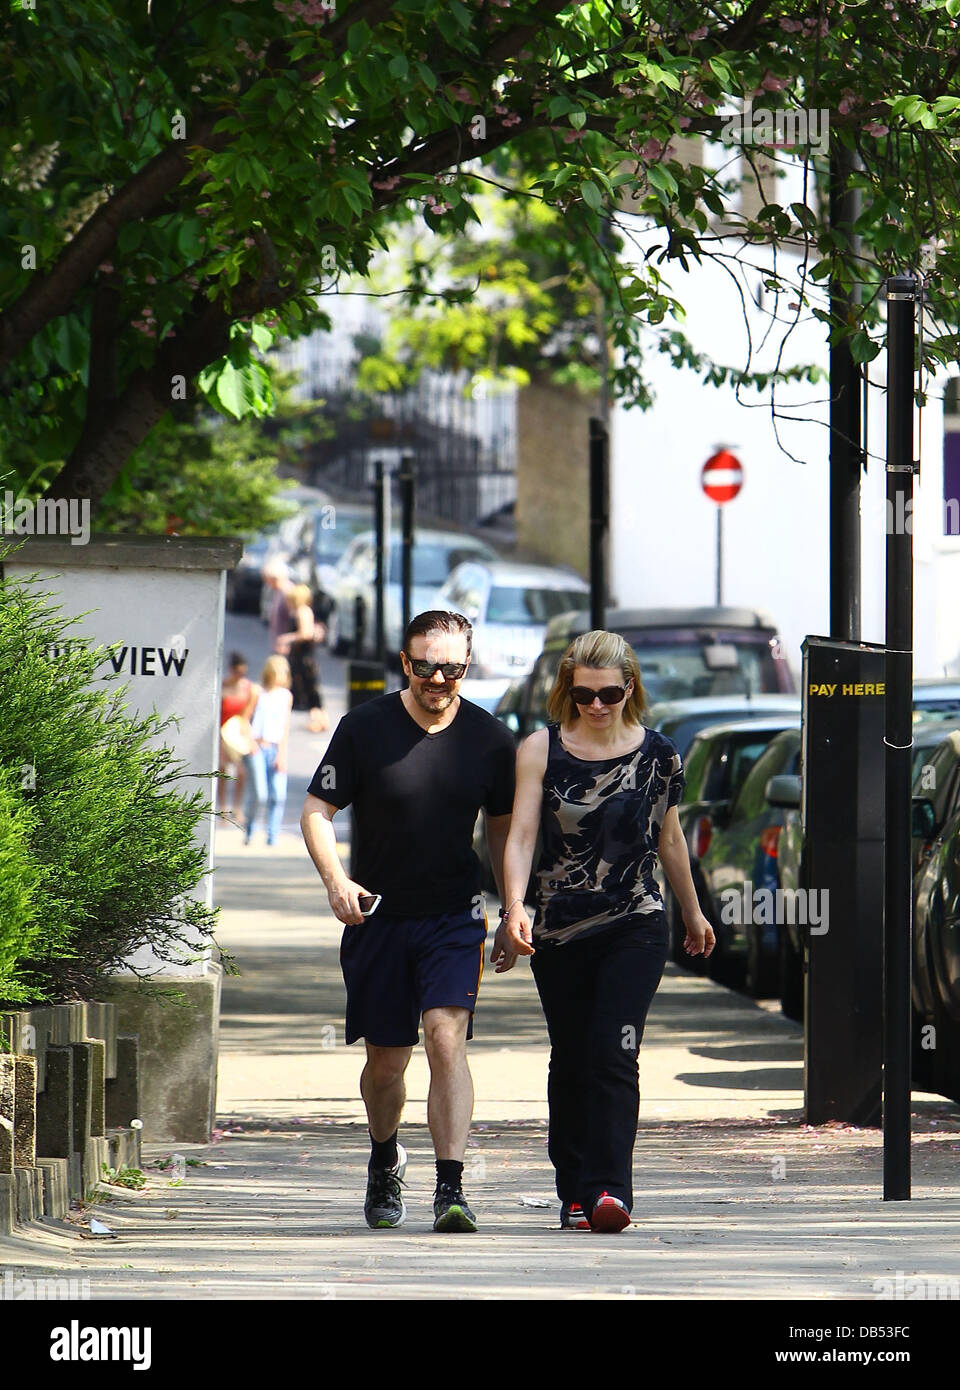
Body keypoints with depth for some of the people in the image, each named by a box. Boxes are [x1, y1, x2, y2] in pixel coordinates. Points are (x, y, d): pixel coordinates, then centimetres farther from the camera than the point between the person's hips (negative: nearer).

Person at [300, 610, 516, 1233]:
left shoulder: (490, 739, 0)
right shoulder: (365, 727, -6)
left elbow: (502, 828, 13)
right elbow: (317, 811, -3)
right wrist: (336, 879, -20)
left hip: (455, 918, 0)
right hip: (378, 918, 0)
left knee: (447, 1036, -20)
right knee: (386, 1061, 9)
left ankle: (452, 1187, -23)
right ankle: (386, 1161, 39)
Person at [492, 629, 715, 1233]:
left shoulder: (658, 754, 2)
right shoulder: (542, 750, -1)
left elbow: (670, 838, 17)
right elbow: (521, 834, -10)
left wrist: (693, 913, 27)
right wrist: (515, 907, -26)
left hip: (636, 927, -1)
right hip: (560, 929, 1)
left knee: (613, 1056, -15)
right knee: (570, 1063, 6)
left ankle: (609, 1190, -20)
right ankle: (575, 1194, 16)